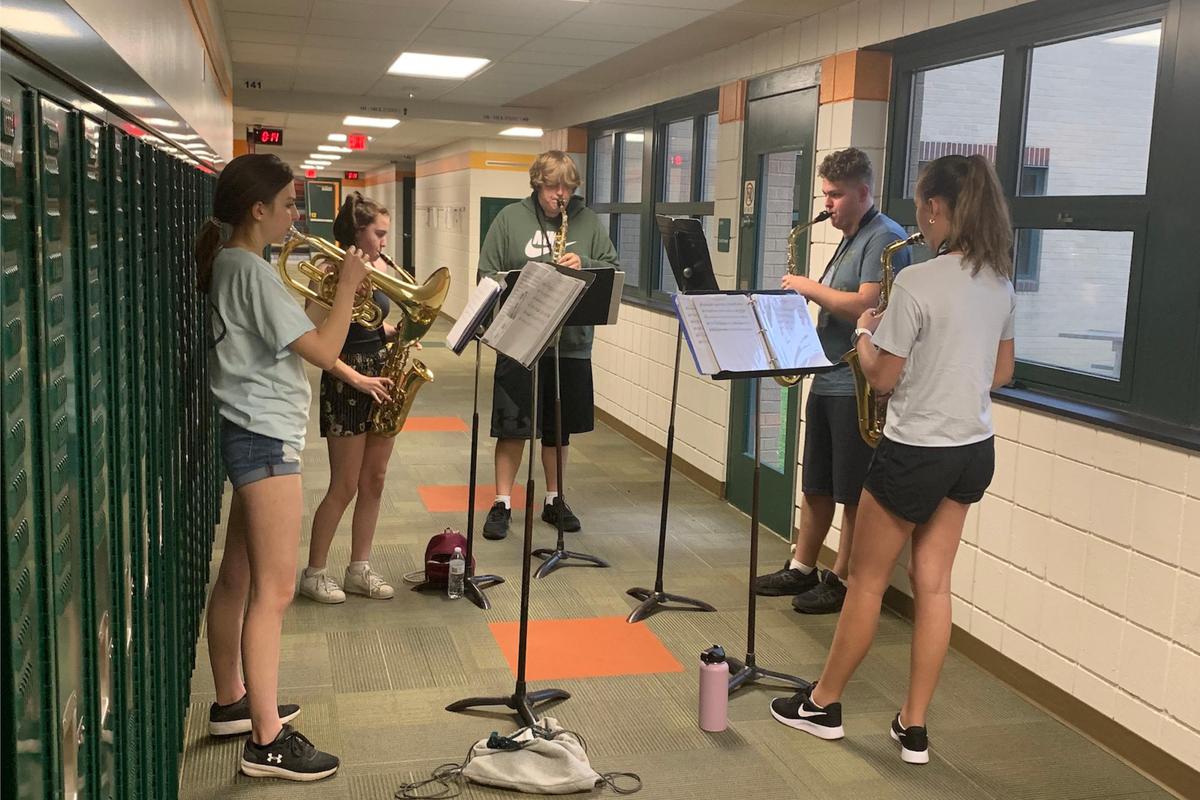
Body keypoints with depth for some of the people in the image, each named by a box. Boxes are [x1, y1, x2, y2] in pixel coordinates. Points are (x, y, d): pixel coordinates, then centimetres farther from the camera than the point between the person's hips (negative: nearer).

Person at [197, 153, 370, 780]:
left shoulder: (230, 264, 12)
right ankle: (266, 741, -2)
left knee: (238, 577, 17)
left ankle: (230, 703, 30)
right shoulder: (253, 272, -17)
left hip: (251, 435, 10)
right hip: (267, 439, -10)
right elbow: (324, 352, -19)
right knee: (273, 589, -7)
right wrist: (347, 286, -10)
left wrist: (321, 296, 10)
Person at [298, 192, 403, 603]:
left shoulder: (379, 268, 8)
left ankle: (359, 569, 22)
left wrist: (396, 331, -1)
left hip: (381, 376, 7)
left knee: (374, 481, 11)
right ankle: (314, 573, 14)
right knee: (345, 487, -1)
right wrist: (357, 380, -21)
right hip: (346, 382, -7)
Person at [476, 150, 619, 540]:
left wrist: (584, 265, -13)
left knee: (559, 427, 13)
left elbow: (613, 267, 7)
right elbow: (487, 274, -1)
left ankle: (555, 500, 27)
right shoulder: (509, 219, 0)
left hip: (571, 343, 2)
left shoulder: (587, 221, 5)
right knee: (512, 425, 3)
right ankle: (502, 503, 14)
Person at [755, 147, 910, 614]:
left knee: (853, 494, 1)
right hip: (827, 379, 9)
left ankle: (842, 581, 10)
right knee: (815, 484, 16)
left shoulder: (884, 239, -11)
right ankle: (801, 568, 26)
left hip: (860, 387, -9)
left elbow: (864, 305, -22)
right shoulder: (850, 239, 18)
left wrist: (810, 288, -12)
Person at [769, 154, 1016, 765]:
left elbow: (882, 378, -14)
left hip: (916, 452, -7)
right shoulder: (1002, 283, 4)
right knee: (933, 583, 11)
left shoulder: (917, 283, -20)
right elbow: (1002, 373, 13)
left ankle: (823, 704, 23)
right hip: (973, 450, 7)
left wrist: (863, 332, 3)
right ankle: (914, 728, 17)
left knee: (866, 580, 8)